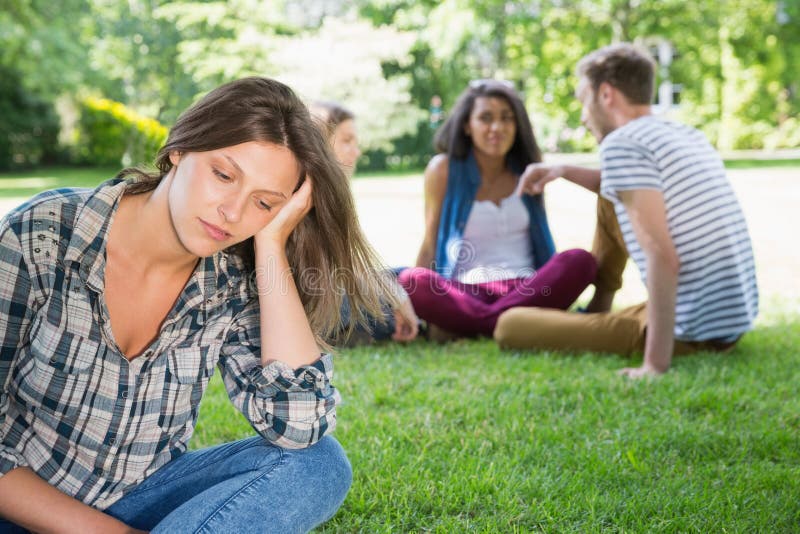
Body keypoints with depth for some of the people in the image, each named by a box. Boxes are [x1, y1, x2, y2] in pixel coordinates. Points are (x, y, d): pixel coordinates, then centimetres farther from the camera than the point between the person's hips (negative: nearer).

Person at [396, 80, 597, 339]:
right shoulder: (444, 169, 4)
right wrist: (413, 311, -5)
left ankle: (463, 325, -31)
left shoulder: (527, 166, 12)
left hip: (525, 288, 3)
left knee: (580, 261, -28)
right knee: (408, 280, -32)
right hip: (465, 291, -3)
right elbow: (430, 245, 6)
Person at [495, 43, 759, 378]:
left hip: (691, 334, -9)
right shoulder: (688, 135, 10)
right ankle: (598, 310, 33)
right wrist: (563, 172, 22)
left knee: (509, 326, -6)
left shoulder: (622, 143, -15)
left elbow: (662, 258, -24)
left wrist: (656, 364, -25)